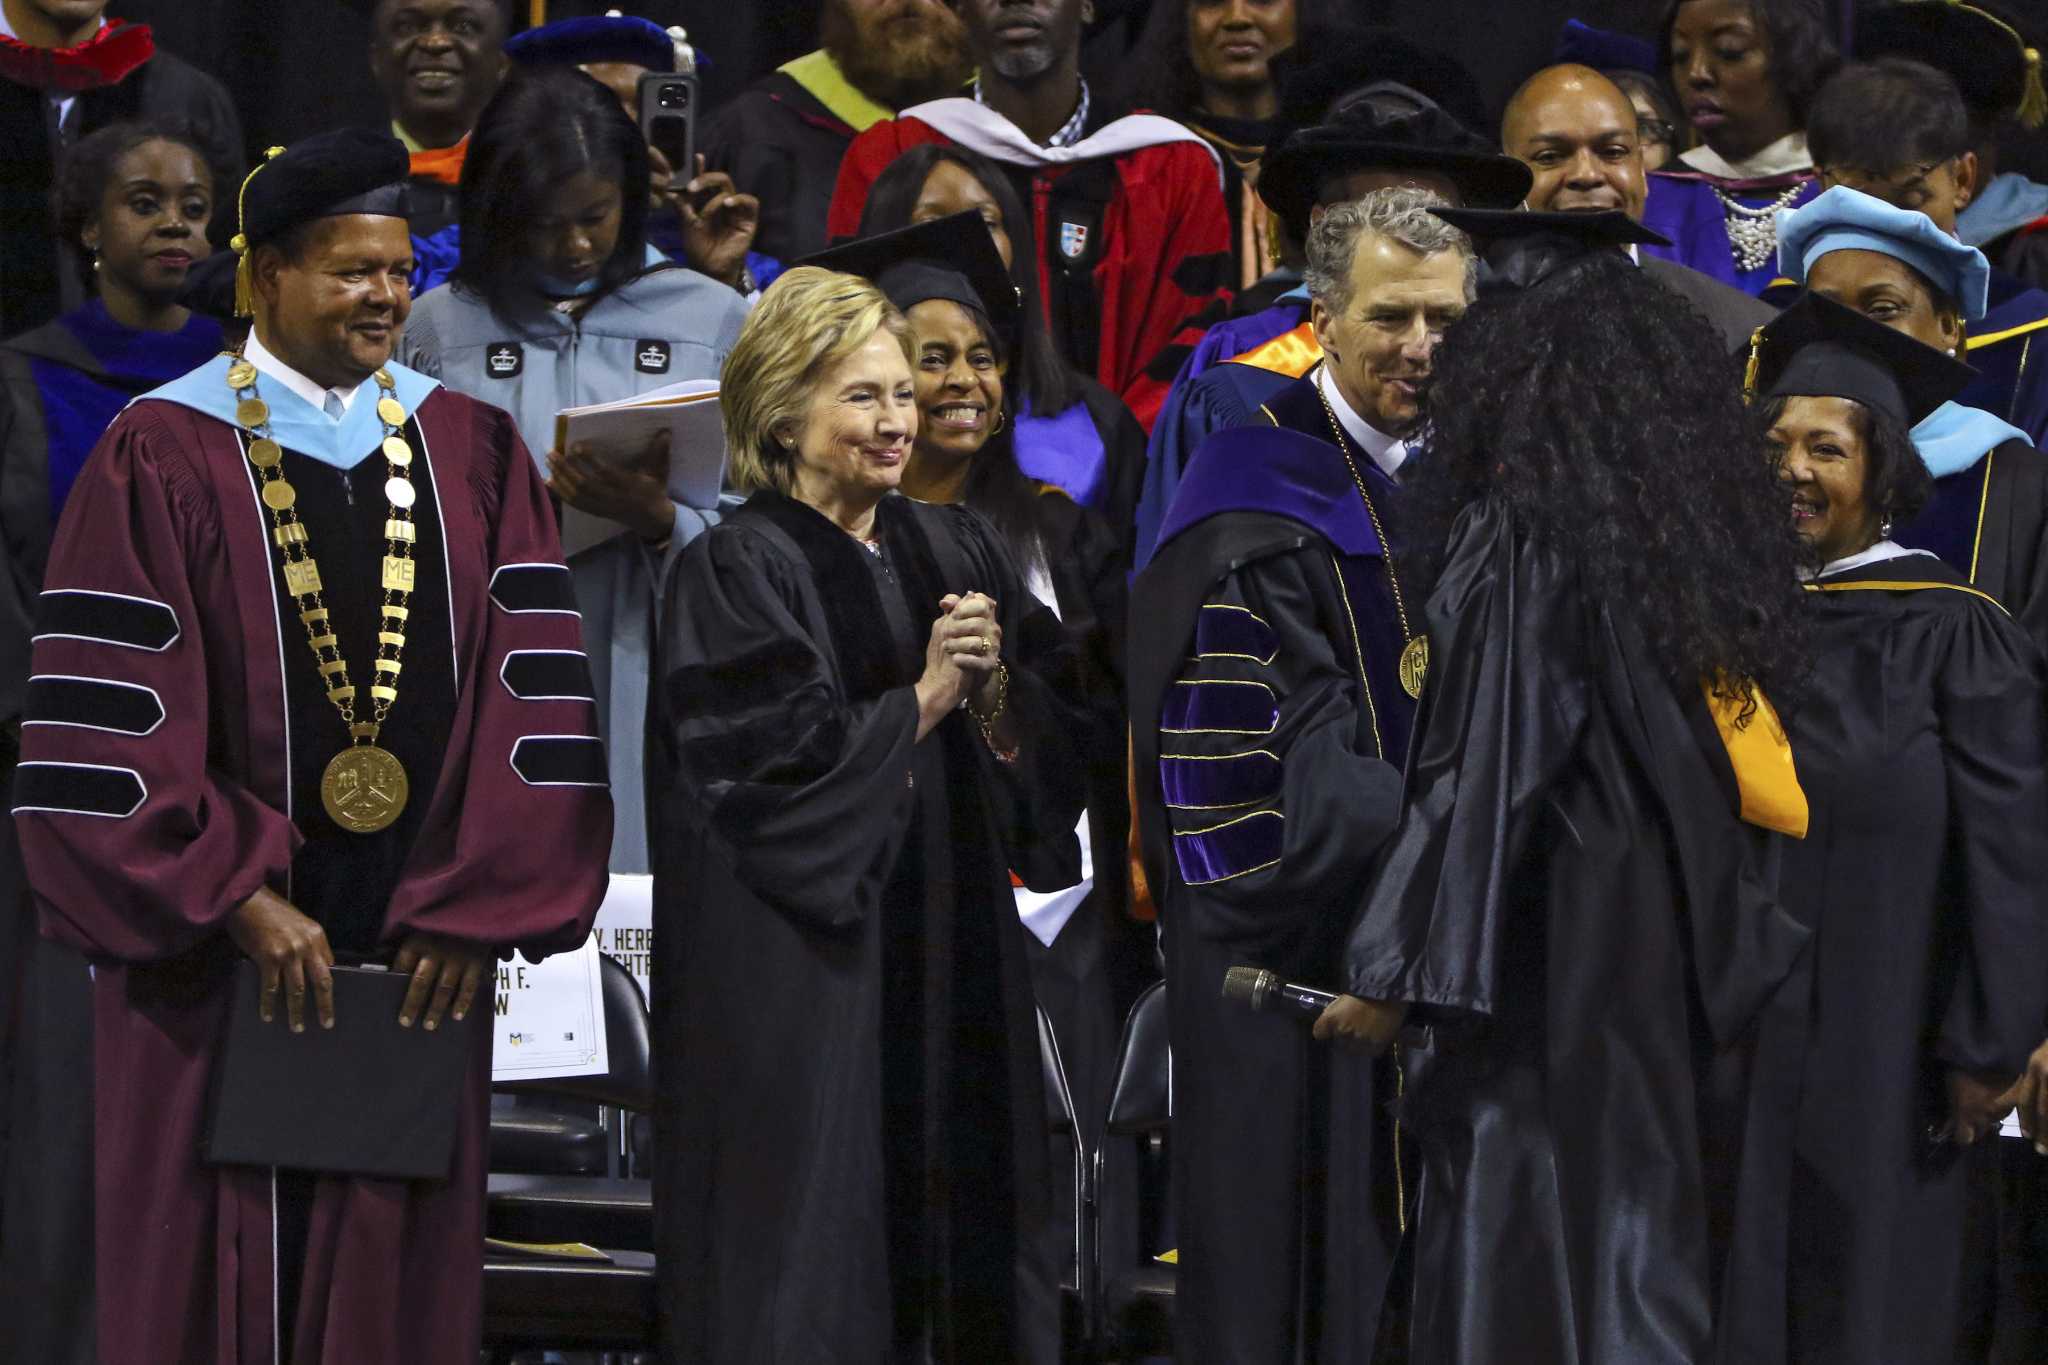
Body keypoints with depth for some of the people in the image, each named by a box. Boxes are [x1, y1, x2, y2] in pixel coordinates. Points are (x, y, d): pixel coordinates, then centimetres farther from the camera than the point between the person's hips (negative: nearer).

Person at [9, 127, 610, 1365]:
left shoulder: (473, 456, 9)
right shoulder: (163, 459, -3)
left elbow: (533, 698, 2)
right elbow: (110, 718, -9)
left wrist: (478, 903, -8)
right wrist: (234, 901, -15)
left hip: (422, 956, 3)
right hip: (217, 959, -3)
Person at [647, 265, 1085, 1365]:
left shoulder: (954, 551, 13)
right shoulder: (737, 569, -6)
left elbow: (1061, 725, 8)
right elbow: (763, 762, -16)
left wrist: (996, 693, -12)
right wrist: (919, 702, -14)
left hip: (954, 956, 6)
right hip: (803, 973, -6)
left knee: (952, 1223, 5)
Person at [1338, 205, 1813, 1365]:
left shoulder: (1517, 540, -14)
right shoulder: (1694, 530, 6)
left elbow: (1480, 774, -18)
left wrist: (1397, 973, -14)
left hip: (1549, 960, -7)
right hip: (1674, 954, 7)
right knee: (1639, 1239, 12)